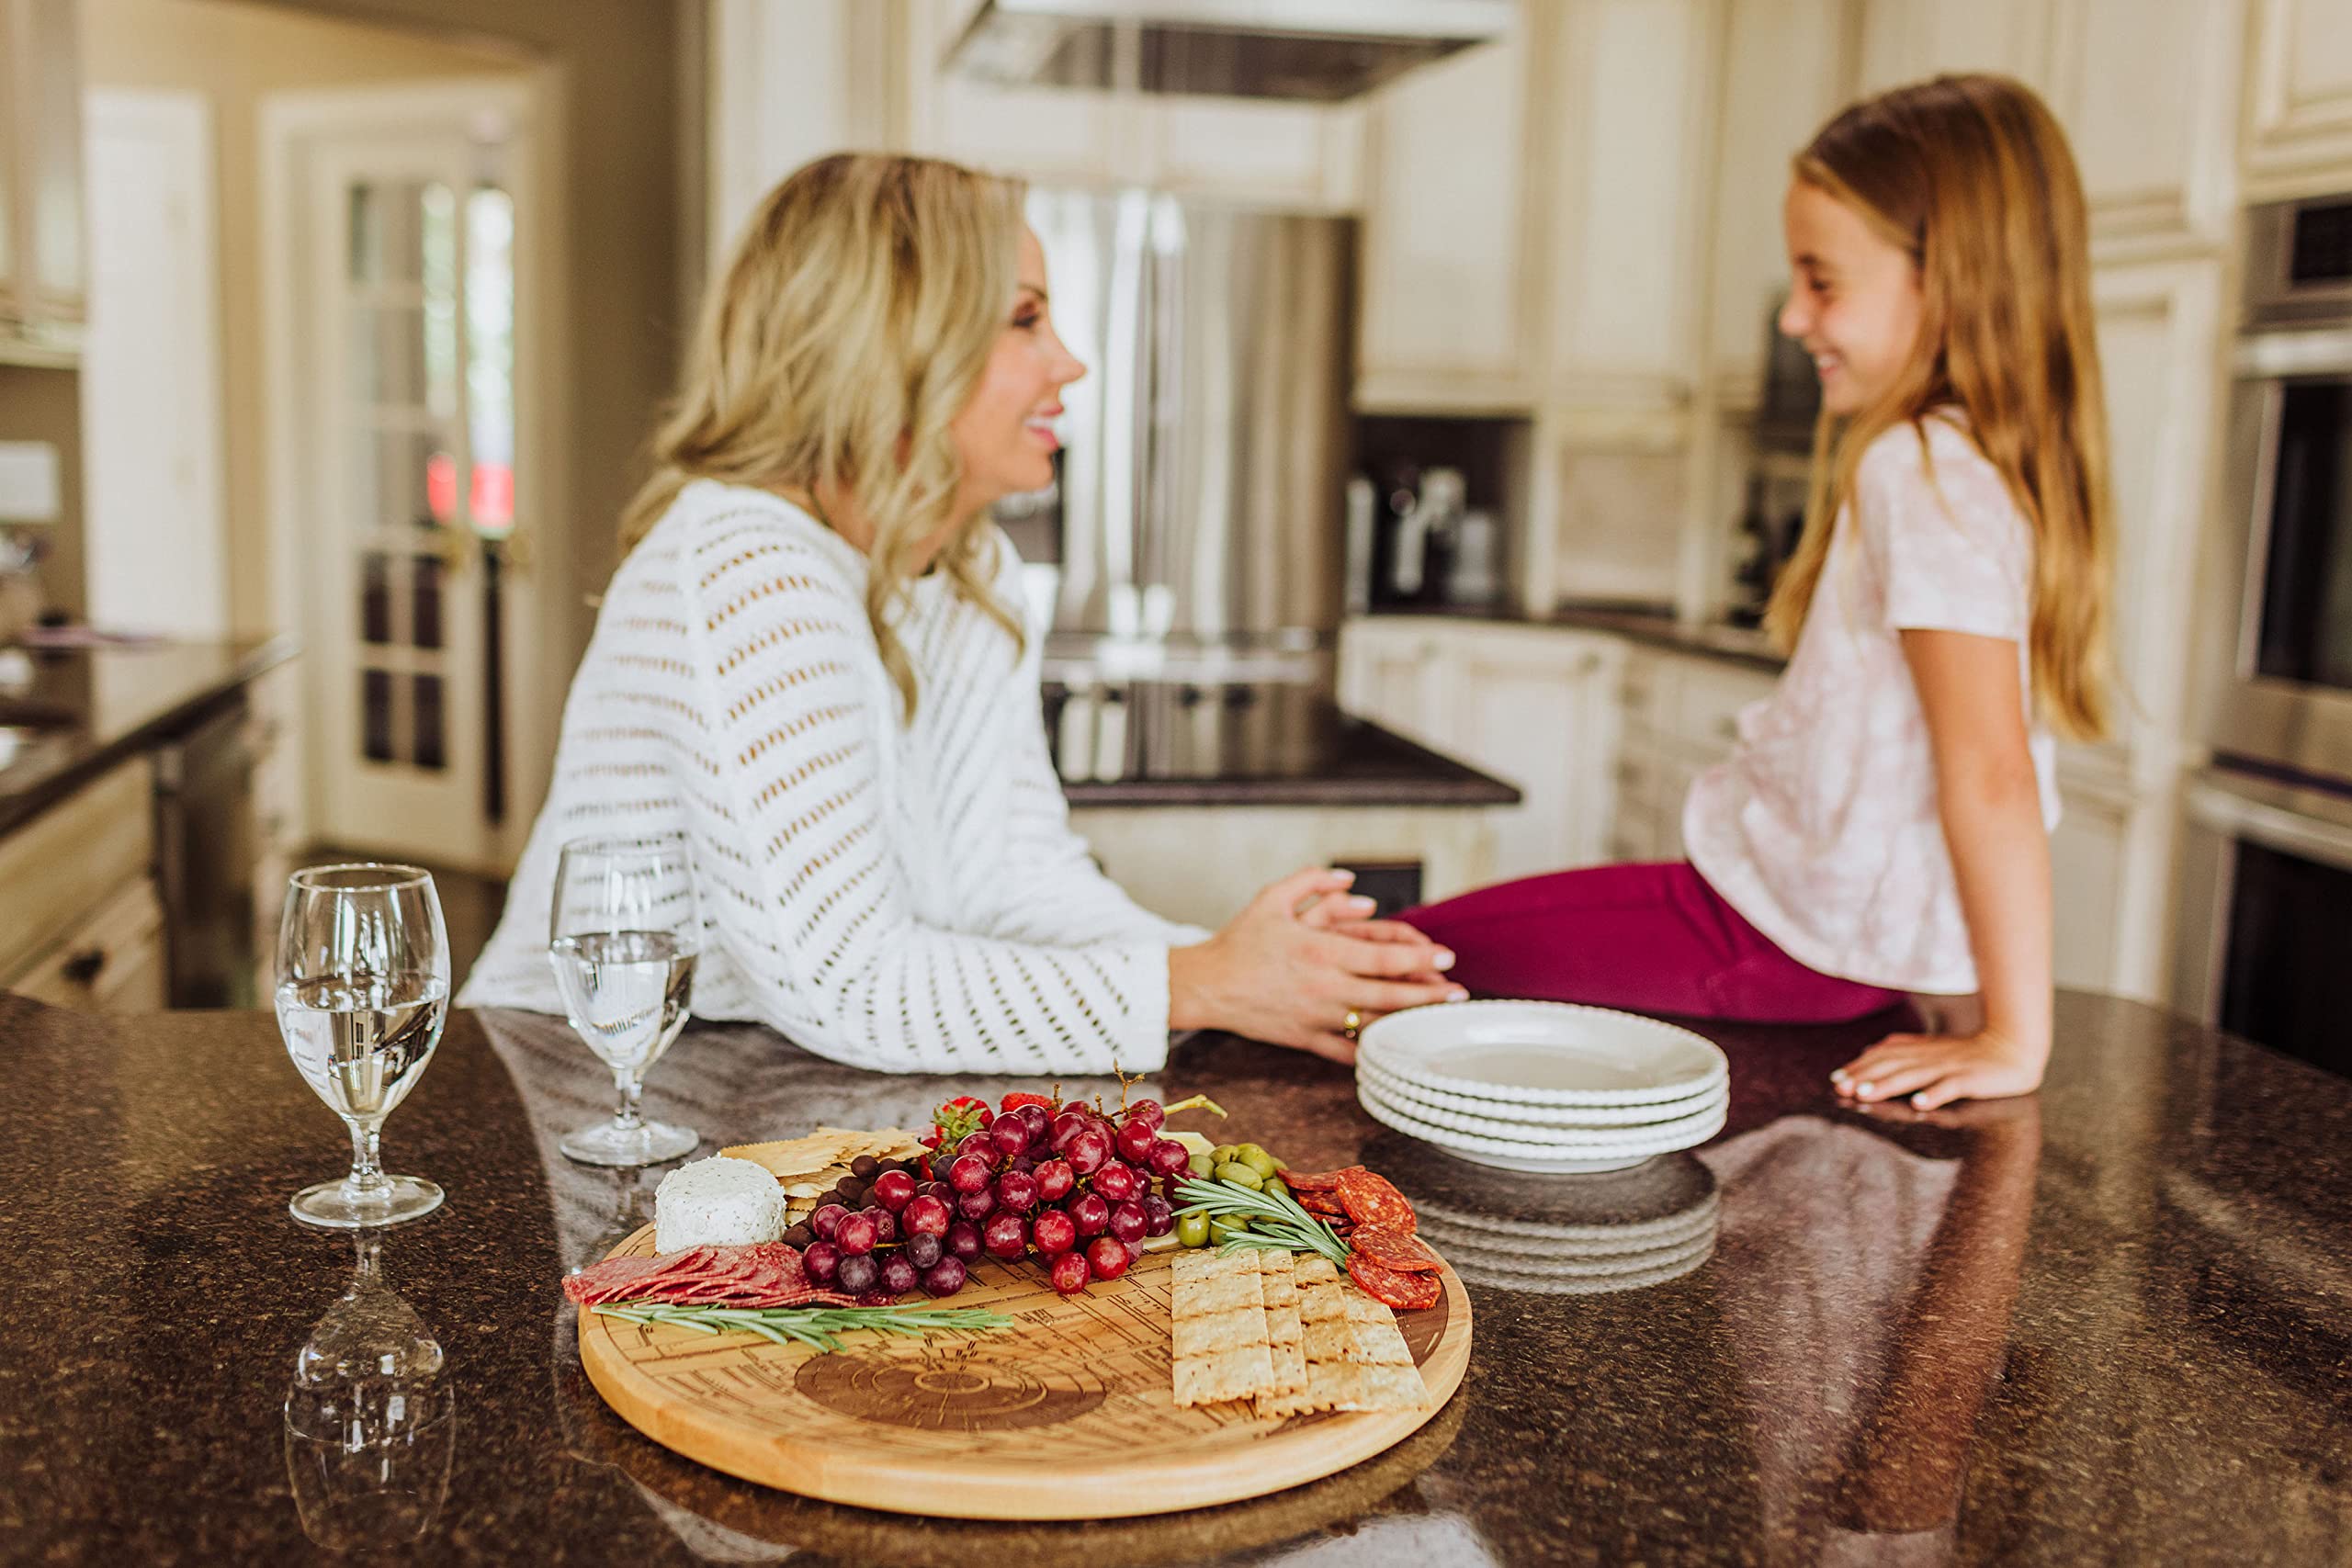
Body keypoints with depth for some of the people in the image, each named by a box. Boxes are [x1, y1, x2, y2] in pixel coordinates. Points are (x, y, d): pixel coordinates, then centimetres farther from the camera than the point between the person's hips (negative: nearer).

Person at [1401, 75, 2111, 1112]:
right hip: (1842, 913, 10)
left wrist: (2012, 1037, -25)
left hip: (1802, 933, -10)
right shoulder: (1979, 462, 10)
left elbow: (1991, 772, -29)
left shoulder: (1925, 473, -22)